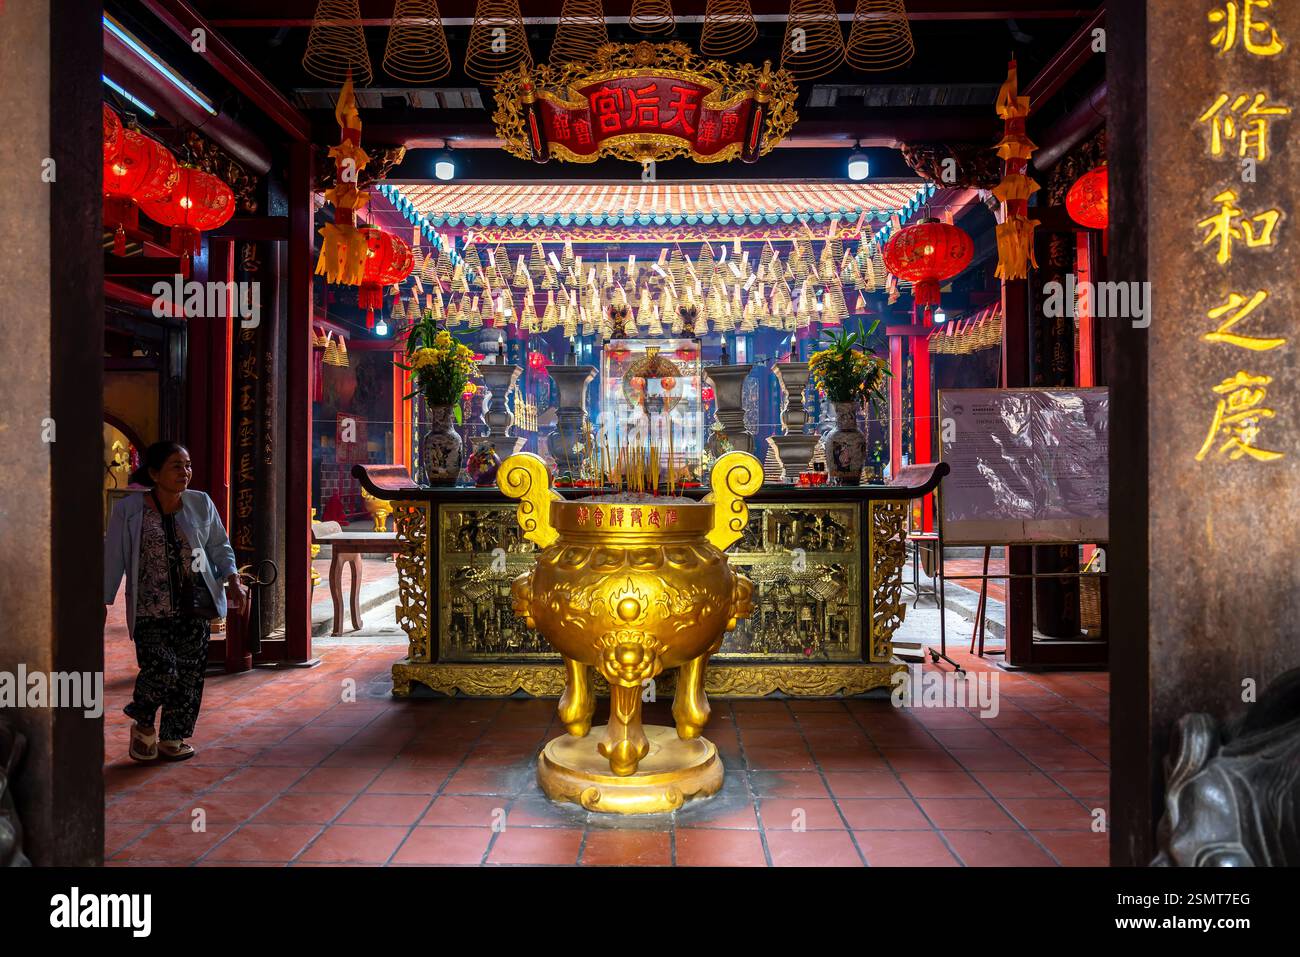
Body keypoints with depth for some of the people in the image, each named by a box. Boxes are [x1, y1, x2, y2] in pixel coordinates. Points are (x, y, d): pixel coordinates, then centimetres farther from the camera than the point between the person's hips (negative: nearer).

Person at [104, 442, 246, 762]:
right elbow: (113, 558, 2)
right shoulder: (128, 510, -5)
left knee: (190, 673, 4)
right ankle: (143, 724, 17)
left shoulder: (201, 504, 3)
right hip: (151, 609, -3)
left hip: (194, 605, 3)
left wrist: (232, 580, -4)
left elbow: (220, 546, 10)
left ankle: (172, 738, 22)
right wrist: (103, 601, 4)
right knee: (162, 670, -13)